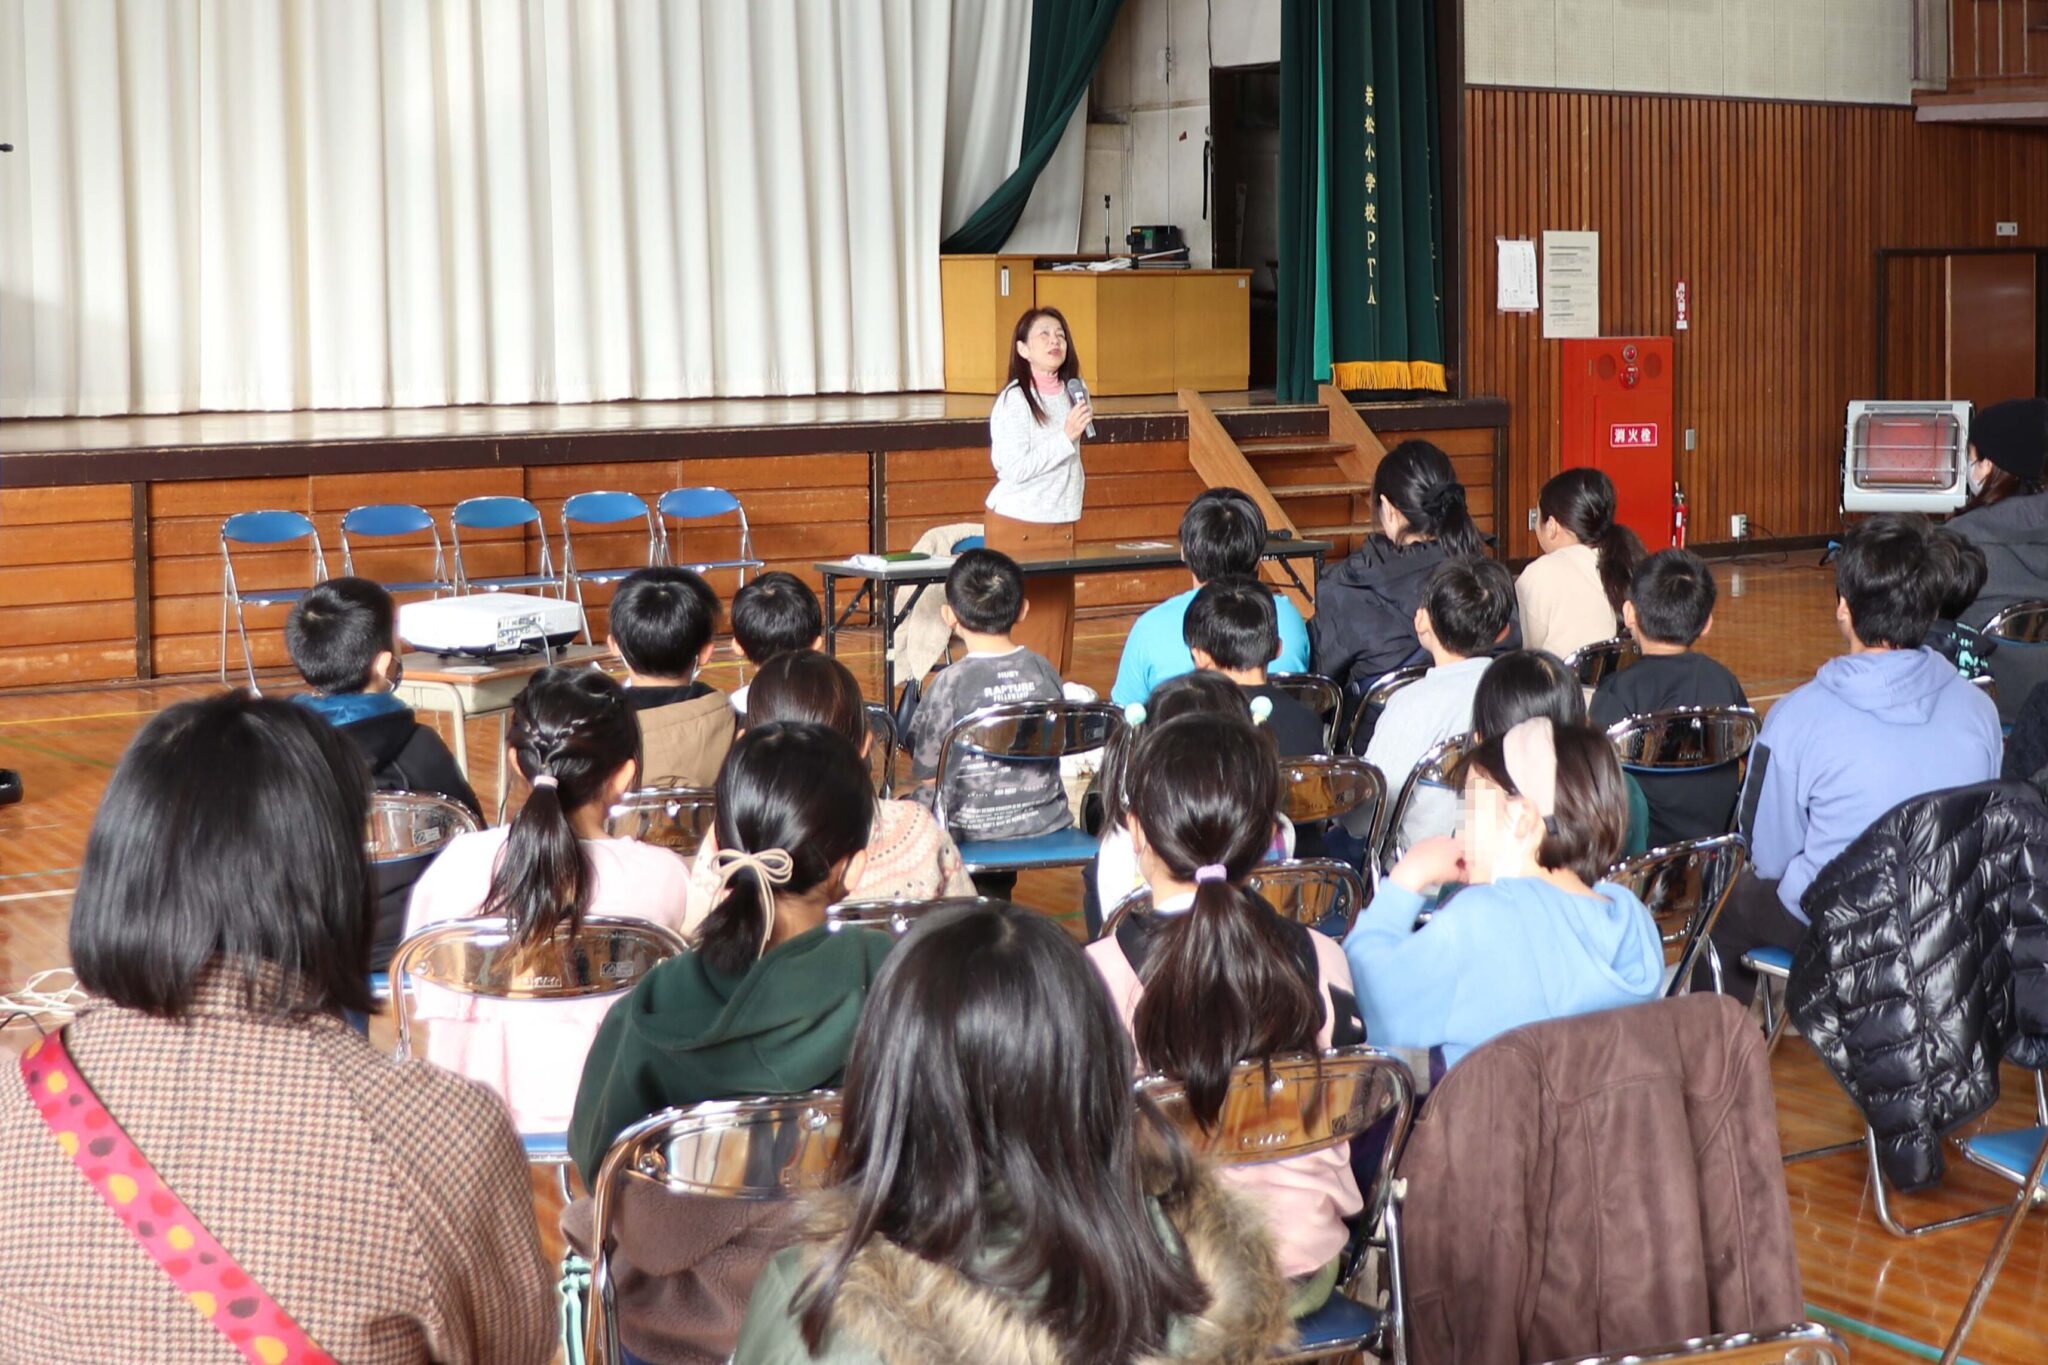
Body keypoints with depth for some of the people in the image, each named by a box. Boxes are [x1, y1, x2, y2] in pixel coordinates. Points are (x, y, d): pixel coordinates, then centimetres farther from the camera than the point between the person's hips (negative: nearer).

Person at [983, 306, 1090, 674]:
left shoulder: (1070, 393, 10)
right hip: (1018, 529, -7)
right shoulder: (1014, 400, -12)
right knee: (1023, 628, -8)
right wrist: (1067, 436, -19)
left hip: (1060, 525, 7)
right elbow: (1014, 469, -20)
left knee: (1057, 622, 4)